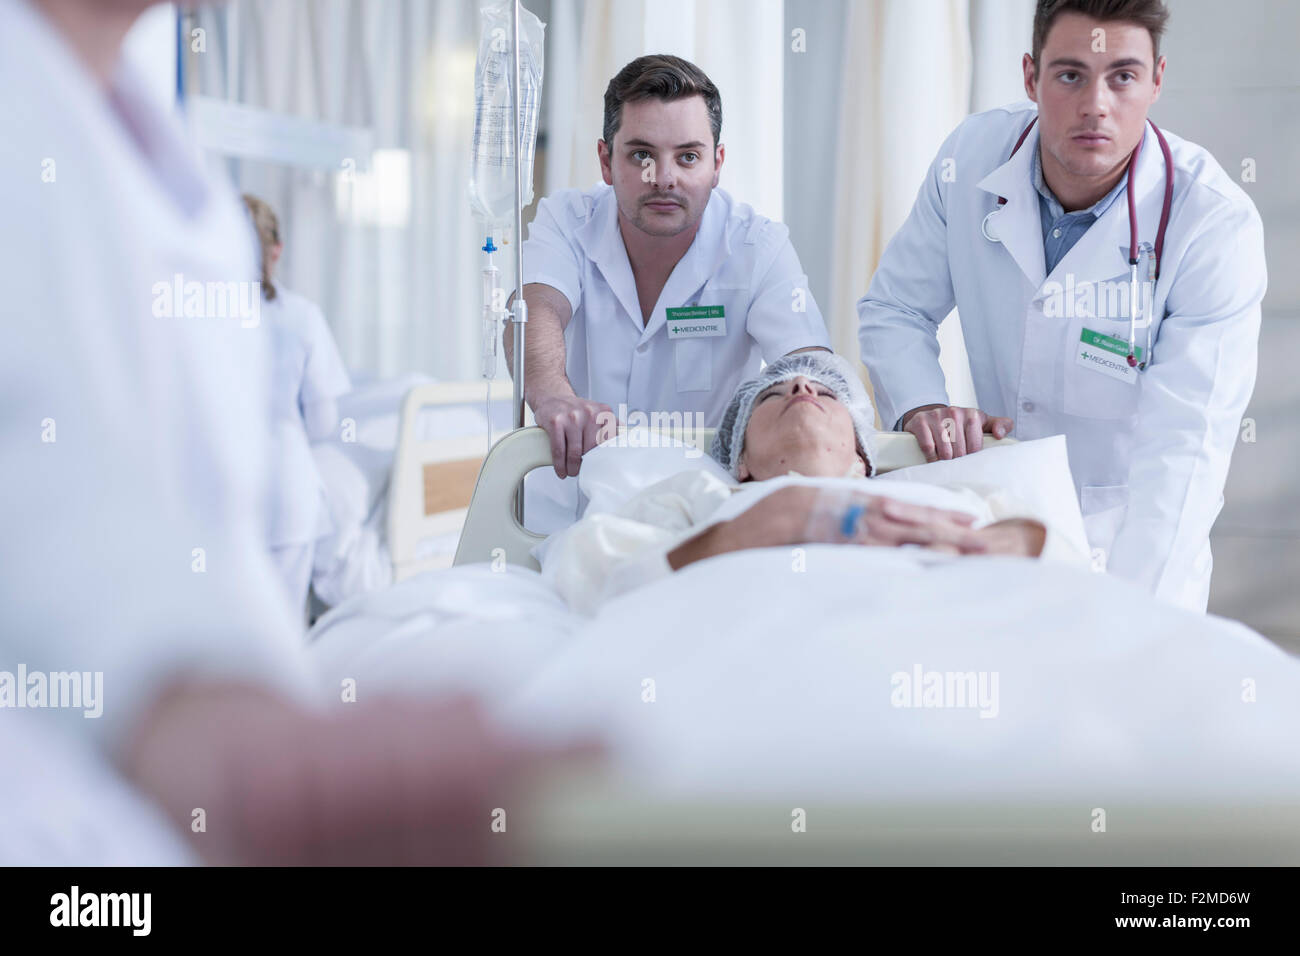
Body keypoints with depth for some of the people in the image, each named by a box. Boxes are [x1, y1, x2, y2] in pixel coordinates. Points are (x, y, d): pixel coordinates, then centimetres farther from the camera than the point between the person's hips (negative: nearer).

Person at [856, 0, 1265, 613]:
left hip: (1128, 533, -3)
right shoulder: (970, 159, -9)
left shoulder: (1217, 223, -21)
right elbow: (892, 309, 4)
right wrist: (921, 406, -18)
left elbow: (1184, 446, -28)